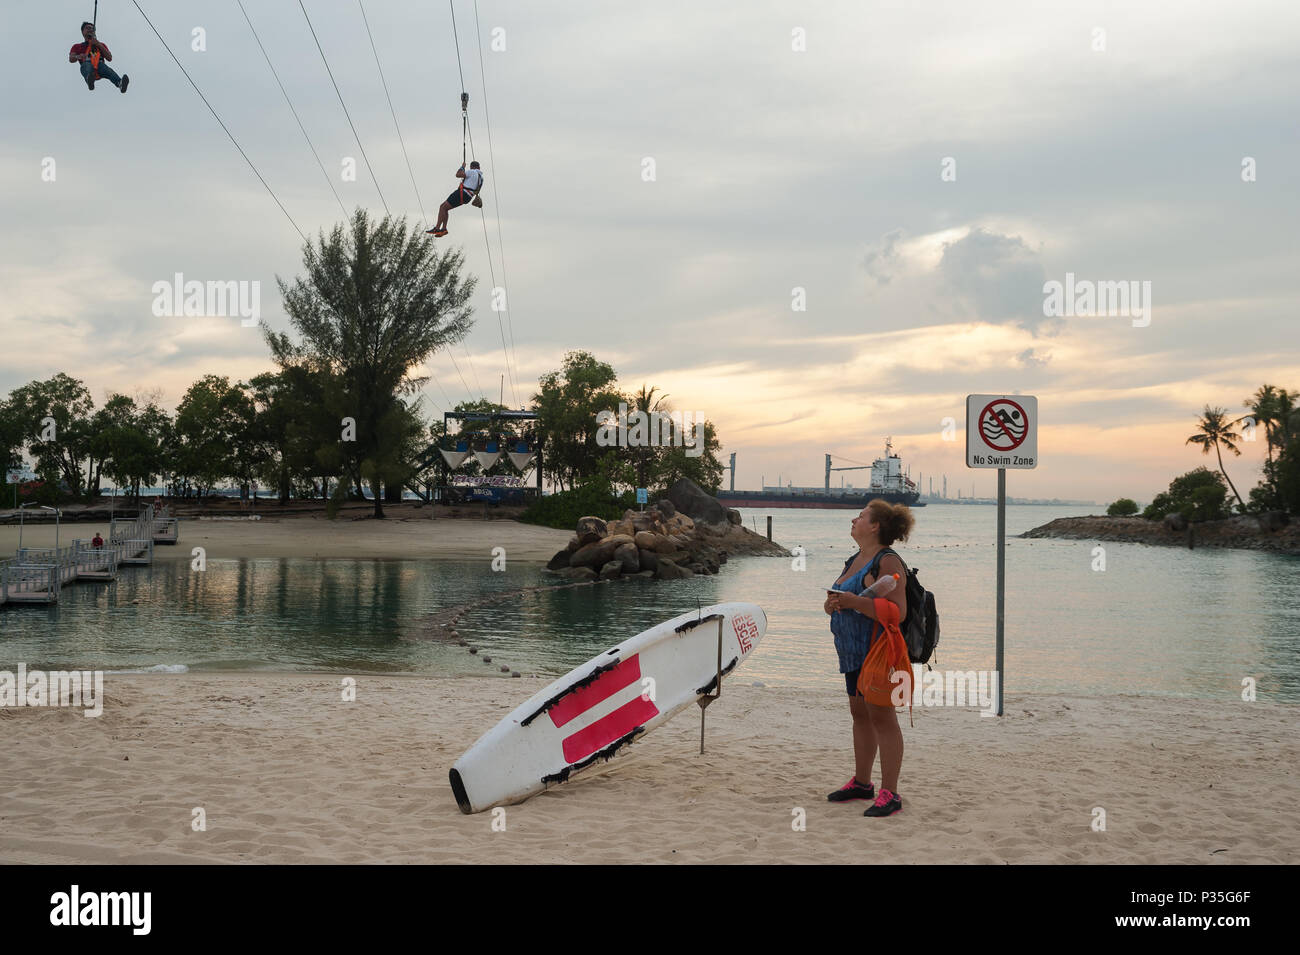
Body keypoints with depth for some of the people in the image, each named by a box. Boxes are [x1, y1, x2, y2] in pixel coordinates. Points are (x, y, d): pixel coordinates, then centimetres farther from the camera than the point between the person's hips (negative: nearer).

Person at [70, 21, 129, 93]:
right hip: (86, 64, -1)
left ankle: (120, 83, -67)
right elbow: (71, 59, 14)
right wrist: (78, 57, -11)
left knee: (108, 70, -36)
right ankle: (90, 80, -75)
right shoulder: (77, 46, 34)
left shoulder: (101, 45, 37)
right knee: (88, 66, -40)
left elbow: (109, 59, 19)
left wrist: (99, 45, 9)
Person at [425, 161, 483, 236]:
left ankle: (436, 229, -15)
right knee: (444, 208, 13)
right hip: (467, 197, 9)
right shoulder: (481, 177, 18)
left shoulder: (472, 172, -9)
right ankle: (443, 229, 4)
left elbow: (458, 174, -13)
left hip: (462, 193, -9)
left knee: (442, 207, -8)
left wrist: (462, 167, 2)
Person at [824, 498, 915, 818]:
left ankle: (889, 793, -3)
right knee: (860, 715, 16)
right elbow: (846, 601, 25)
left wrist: (855, 602, -26)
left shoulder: (888, 562, -14)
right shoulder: (854, 560, 16)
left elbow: (897, 612, -22)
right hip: (854, 652, 10)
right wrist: (833, 605, 2)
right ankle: (861, 782, 27)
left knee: (882, 717, -7)